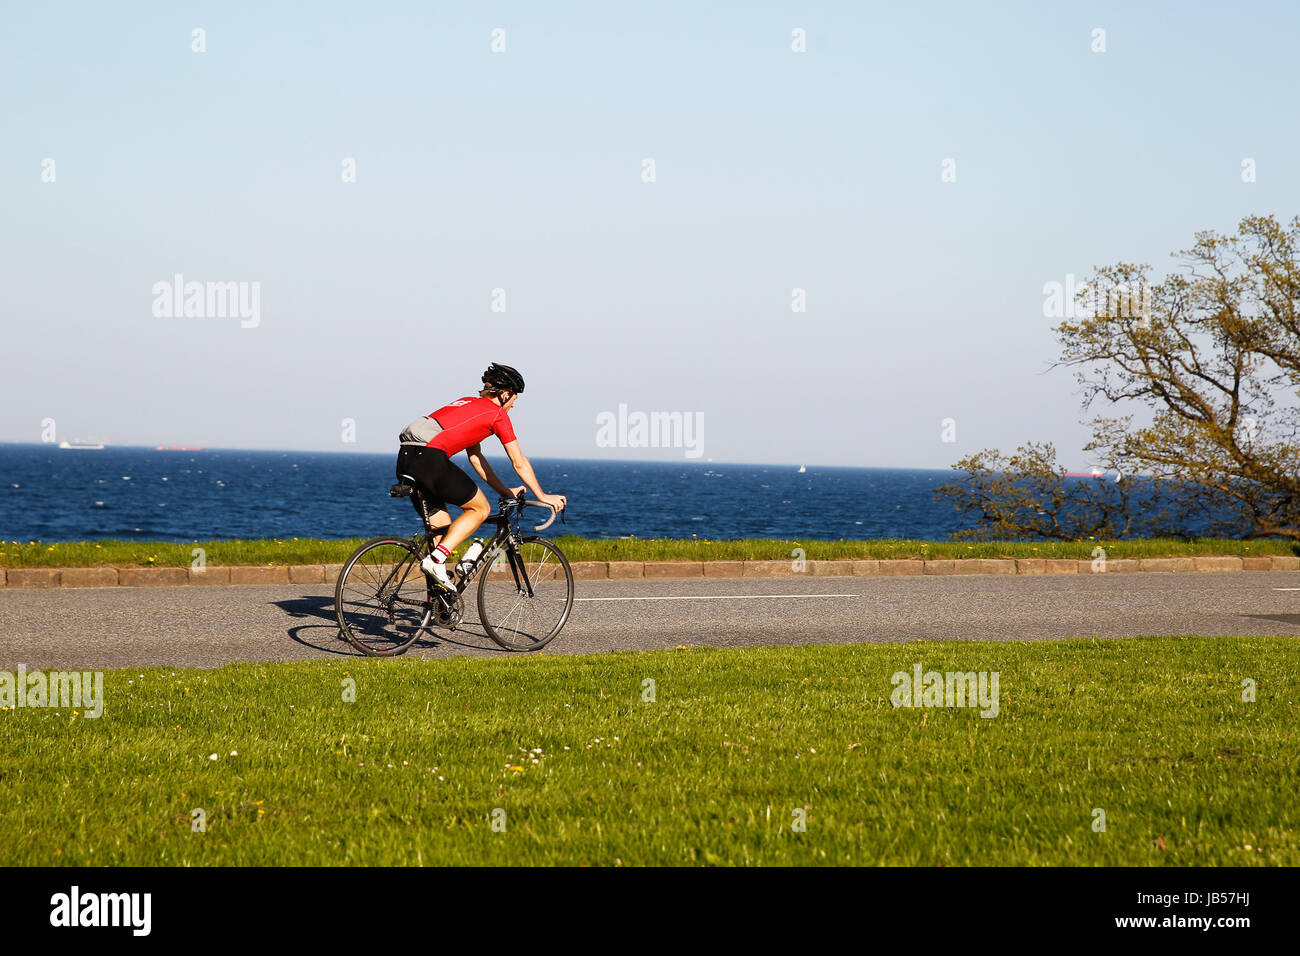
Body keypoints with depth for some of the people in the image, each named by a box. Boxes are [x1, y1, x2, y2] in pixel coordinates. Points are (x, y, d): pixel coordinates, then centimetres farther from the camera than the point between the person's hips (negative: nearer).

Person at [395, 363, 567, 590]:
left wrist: (505, 491, 37)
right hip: (429, 458, -8)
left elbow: (475, 458, 35)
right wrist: (542, 497, 21)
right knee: (480, 509, 7)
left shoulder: (468, 403, 30)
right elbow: (519, 463, 10)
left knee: (441, 524, 19)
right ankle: (436, 559, -8)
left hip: (406, 460, 8)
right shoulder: (497, 413, 6)